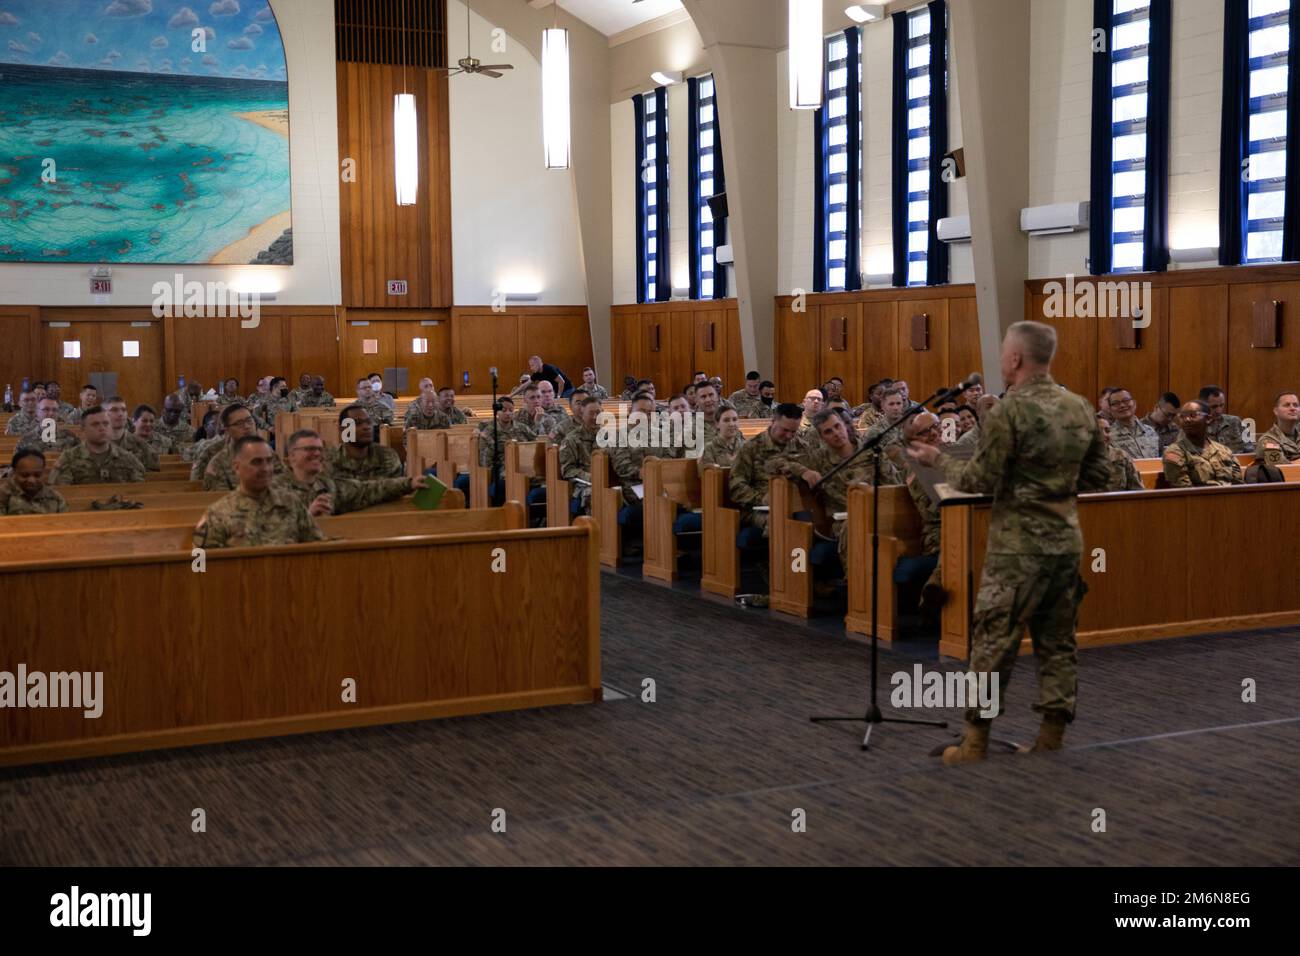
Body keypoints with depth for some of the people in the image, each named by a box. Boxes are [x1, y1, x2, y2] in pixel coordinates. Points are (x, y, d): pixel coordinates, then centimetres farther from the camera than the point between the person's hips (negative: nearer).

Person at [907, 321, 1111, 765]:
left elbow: (980, 482, -12)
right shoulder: (1081, 408, 5)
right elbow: (1098, 474, 11)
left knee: (993, 643, 1)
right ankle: (1051, 740, 16)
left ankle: (976, 742, 7)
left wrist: (938, 459, 2)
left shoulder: (1007, 412, -14)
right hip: (1067, 540, 6)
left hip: (1018, 546, -6)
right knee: (1057, 642, 13)